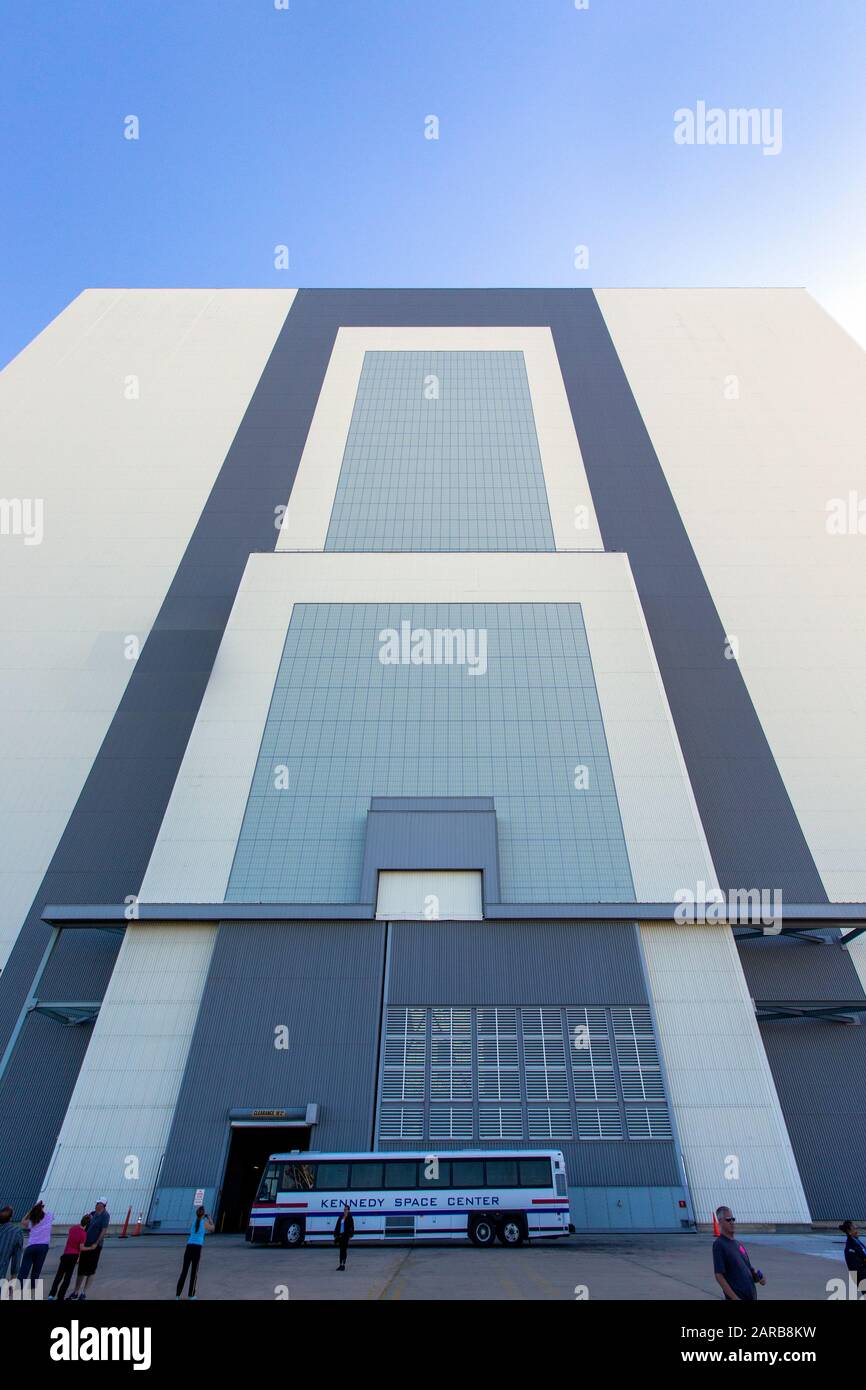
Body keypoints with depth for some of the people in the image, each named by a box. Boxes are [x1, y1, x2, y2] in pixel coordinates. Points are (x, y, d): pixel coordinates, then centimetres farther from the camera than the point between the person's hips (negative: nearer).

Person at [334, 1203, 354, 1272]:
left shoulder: (350, 1218, -6)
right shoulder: (340, 1217, 8)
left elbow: (351, 1227, -9)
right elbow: (337, 1226, 12)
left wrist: (350, 1235, -14)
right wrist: (336, 1234, 8)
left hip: (346, 1235, -5)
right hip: (340, 1235, 5)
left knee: (344, 1250, -1)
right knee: (341, 1250, 11)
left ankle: (344, 1264, 5)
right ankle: (340, 1264, 17)